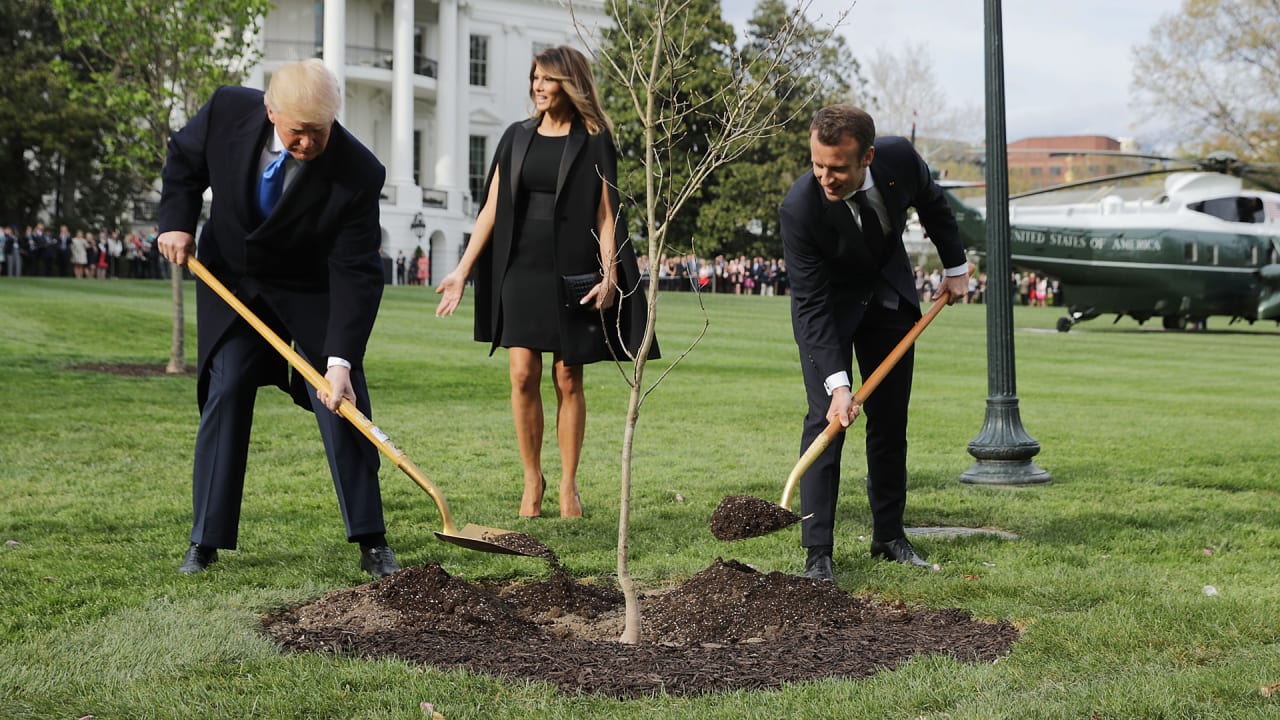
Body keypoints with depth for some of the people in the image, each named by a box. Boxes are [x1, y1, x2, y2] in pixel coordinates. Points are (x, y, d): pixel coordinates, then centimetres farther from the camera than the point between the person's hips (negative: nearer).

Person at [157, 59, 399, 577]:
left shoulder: (358, 173, -30)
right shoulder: (228, 111, -23)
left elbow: (355, 274, -27)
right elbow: (184, 158, 1)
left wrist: (340, 360, -34)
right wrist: (177, 220, -13)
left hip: (312, 294, -1)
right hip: (230, 278, 2)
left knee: (343, 406, -7)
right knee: (225, 396, -4)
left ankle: (370, 540, 3)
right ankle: (206, 540, 4)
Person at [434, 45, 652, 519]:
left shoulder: (594, 142, 1)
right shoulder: (517, 138, 11)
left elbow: (606, 214, -2)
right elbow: (491, 209, 10)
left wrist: (609, 275, -14)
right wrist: (462, 270, 6)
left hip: (572, 273, -3)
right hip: (521, 269, 3)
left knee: (568, 380, 1)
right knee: (523, 374, -5)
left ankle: (568, 485, 12)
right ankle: (532, 480, 9)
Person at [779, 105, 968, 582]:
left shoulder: (899, 158, -25)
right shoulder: (800, 207, -34)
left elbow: (932, 205, 1)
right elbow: (812, 305, -31)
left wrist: (955, 266, 8)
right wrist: (836, 384, -38)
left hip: (889, 292, 4)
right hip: (827, 304, -4)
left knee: (891, 419, 7)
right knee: (825, 417, -14)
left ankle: (889, 535, 18)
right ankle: (817, 552, -11)